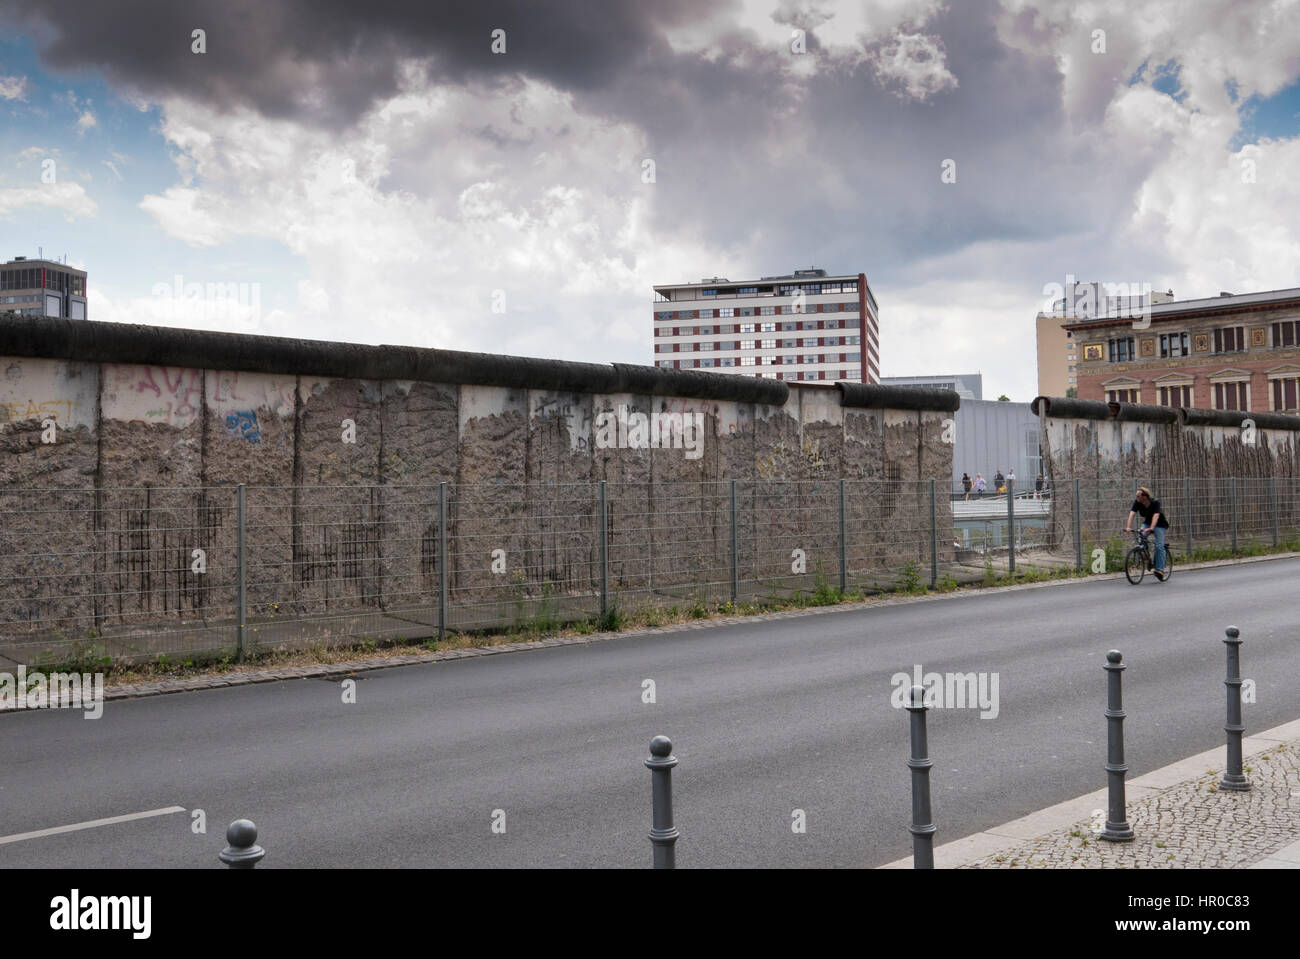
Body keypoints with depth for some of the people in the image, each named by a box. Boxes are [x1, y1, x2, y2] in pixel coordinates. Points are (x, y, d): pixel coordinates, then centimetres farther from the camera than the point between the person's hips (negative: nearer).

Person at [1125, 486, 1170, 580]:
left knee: (1159, 546, -14)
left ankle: (1160, 570, -11)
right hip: (1147, 522, 4)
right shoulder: (1137, 502, -18)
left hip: (1159, 524, -4)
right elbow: (1132, 513, -28)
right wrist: (1128, 527, -43)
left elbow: (1156, 516, -40)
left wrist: (1151, 528, -55)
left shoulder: (1155, 502, -29)